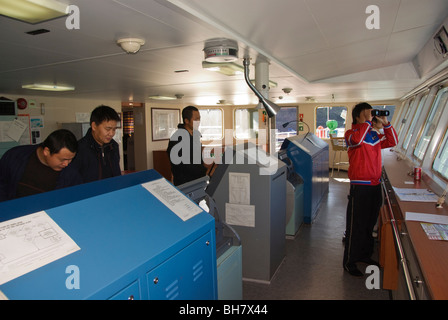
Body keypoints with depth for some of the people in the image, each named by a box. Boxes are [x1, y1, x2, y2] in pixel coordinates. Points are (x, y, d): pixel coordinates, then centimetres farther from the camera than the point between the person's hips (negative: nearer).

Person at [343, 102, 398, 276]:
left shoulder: (374, 135, 12)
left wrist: (386, 123, 4)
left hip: (375, 185, 7)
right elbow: (356, 139, -30)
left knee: (370, 224, 18)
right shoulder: (352, 133, -8)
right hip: (360, 186, -7)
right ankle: (349, 261, 12)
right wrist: (367, 121, -20)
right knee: (356, 224, 0)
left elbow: (392, 142, 15)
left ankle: (365, 254, 35)